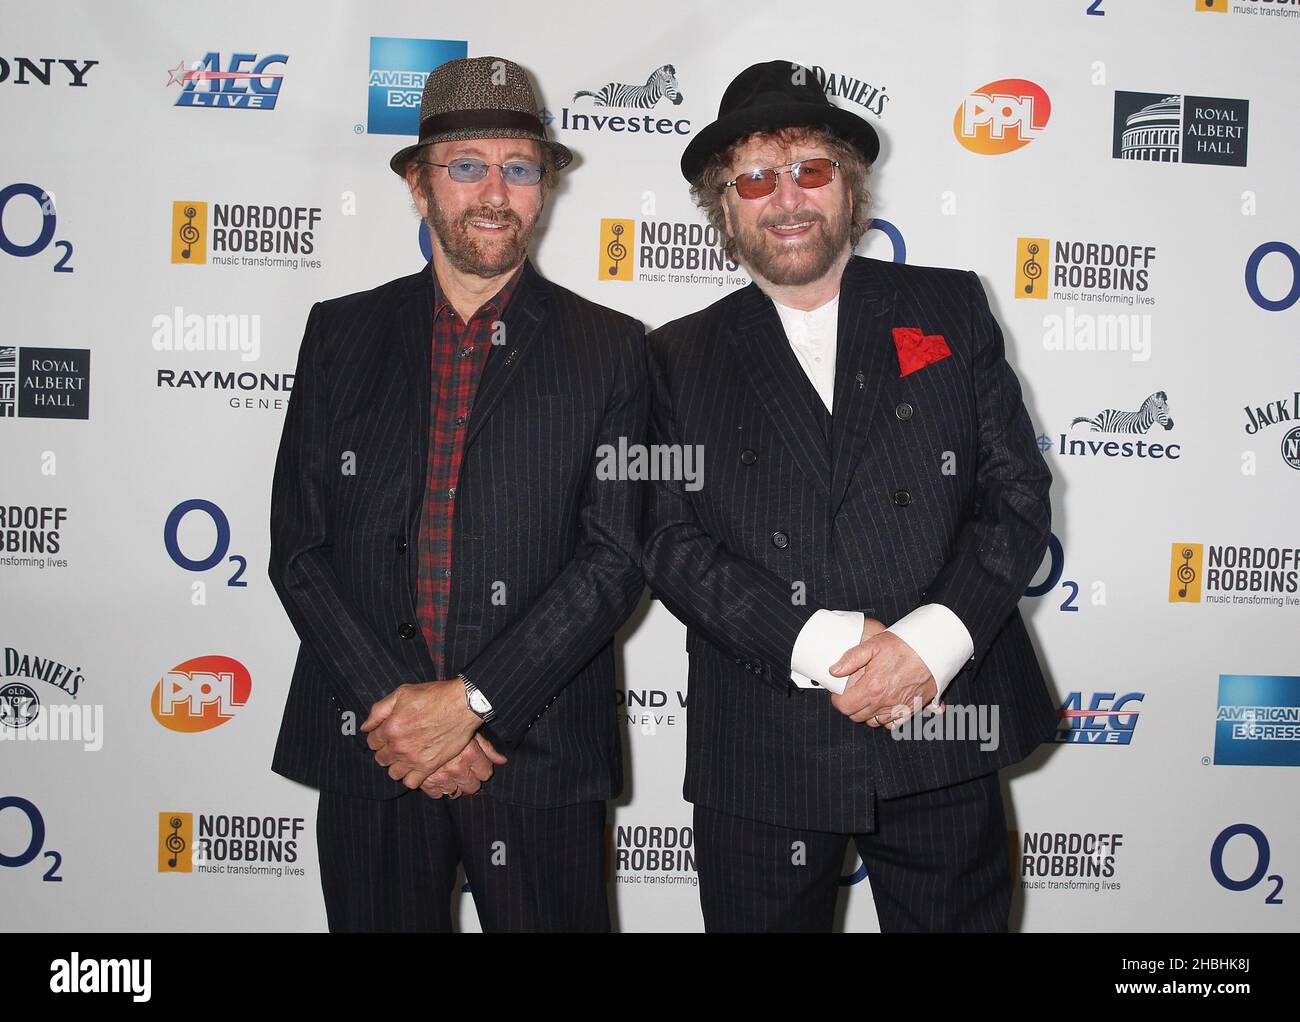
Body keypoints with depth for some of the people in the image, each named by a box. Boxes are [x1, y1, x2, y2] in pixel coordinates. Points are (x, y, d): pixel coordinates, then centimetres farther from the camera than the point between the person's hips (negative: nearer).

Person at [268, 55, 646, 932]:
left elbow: (615, 558, -6)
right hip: (368, 755, 2)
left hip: (540, 759, -1)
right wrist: (395, 703, -10)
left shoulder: (610, 350, 1)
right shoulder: (341, 334, 6)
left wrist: (469, 702, -14)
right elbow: (298, 548, 2)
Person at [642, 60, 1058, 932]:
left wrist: (933, 639, -14)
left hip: (943, 740, 1)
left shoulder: (950, 309, 7)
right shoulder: (682, 359, 6)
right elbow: (670, 541, -3)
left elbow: (1018, 489, 1)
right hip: (759, 757, 0)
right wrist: (820, 646, -16)